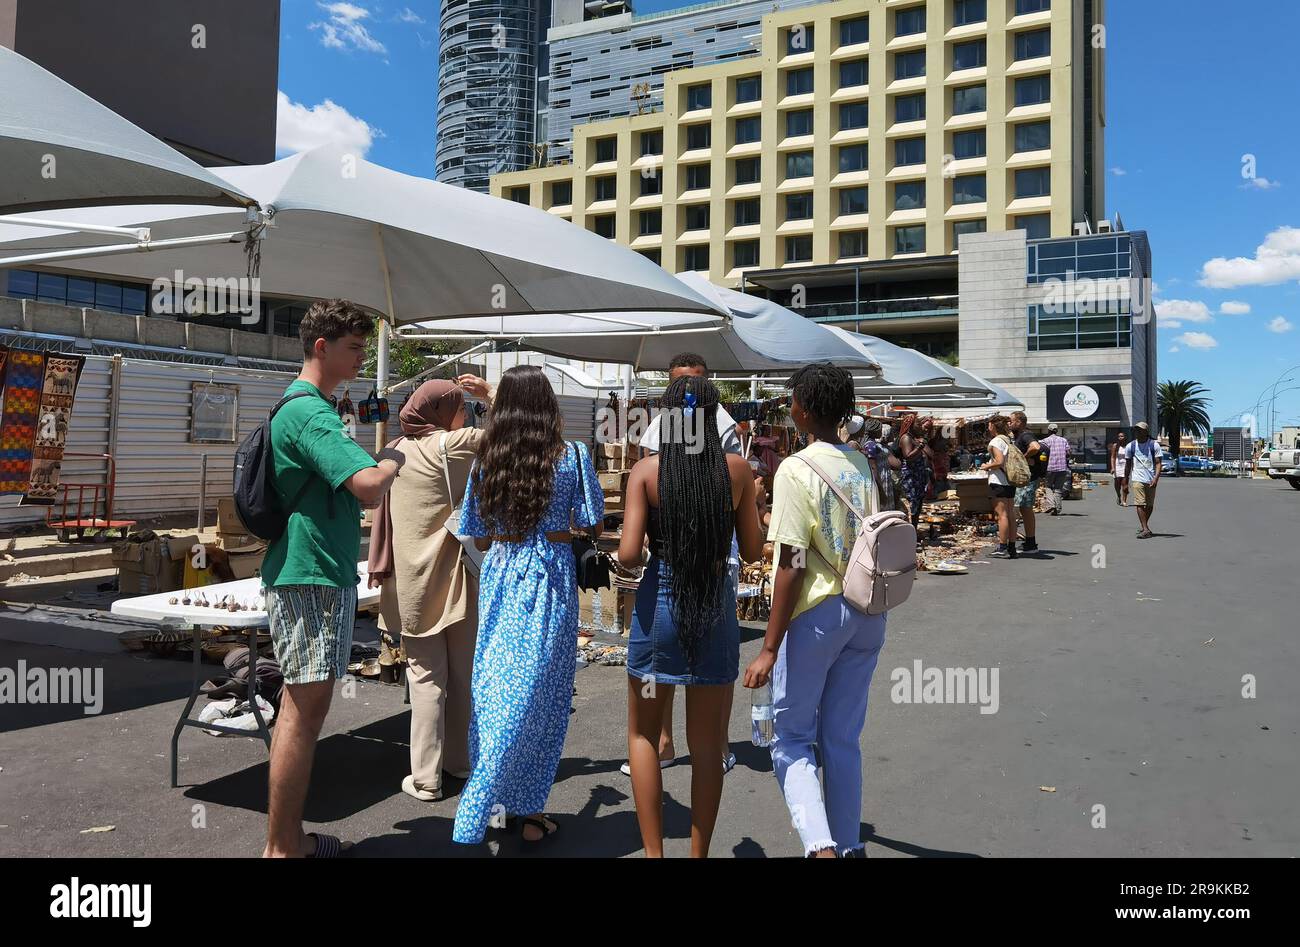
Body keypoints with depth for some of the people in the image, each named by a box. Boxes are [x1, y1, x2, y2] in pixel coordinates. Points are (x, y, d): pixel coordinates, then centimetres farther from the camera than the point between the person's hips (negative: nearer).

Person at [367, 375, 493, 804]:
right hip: (457, 576, -2)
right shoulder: (453, 444, -8)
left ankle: (425, 777, 4)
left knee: (426, 676, 5)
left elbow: (383, 516, 8)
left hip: (412, 580, 2)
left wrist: (380, 569, 15)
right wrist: (490, 393, 6)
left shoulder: (396, 451, 4)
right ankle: (461, 760, 24)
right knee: (464, 672, 13)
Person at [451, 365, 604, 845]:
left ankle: (486, 804, 21)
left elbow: (480, 539, 7)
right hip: (550, 579, -3)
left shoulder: (485, 461, 1)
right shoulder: (572, 455, -7)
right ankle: (527, 810, 14)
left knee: (493, 691, 11)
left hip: (499, 577, 3)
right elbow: (594, 525, -3)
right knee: (538, 697, 5)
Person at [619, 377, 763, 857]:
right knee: (706, 744, 14)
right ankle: (698, 853, 24)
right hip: (717, 606, 1)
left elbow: (628, 555, -13)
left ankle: (653, 852, 17)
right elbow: (754, 551, 2)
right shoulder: (737, 469, -4)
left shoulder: (647, 470, -8)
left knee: (643, 735, 17)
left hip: (659, 602, -1)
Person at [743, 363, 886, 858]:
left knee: (792, 738, 6)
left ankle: (820, 845, -8)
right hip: (866, 611, 6)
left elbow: (792, 564, -18)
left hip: (817, 612, -6)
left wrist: (770, 648, -16)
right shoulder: (861, 464, 7)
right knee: (843, 739, 16)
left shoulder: (796, 470, -14)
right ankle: (849, 845, 24)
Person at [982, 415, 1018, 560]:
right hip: (1010, 481, 9)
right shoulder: (1009, 440, 13)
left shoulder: (995, 441, -12)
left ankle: (1002, 548, -6)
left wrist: (987, 466, -5)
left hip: (999, 481, -9)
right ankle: (1011, 547, 13)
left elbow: (999, 462, -22)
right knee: (1010, 513, 10)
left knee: (1002, 514, -7)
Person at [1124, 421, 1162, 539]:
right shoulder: (1131, 446, 5)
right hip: (1137, 479, 0)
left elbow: (1158, 463, -5)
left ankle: (1144, 526, 28)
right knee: (1140, 504, -13)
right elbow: (1128, 464, 15)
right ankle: (1145, 529, -16)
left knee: (1150, 505, 10)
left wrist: (1156, 478, -18)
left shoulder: (1154, 445, 0)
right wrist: (1126, 479, 17)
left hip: (1151, 480, 0)